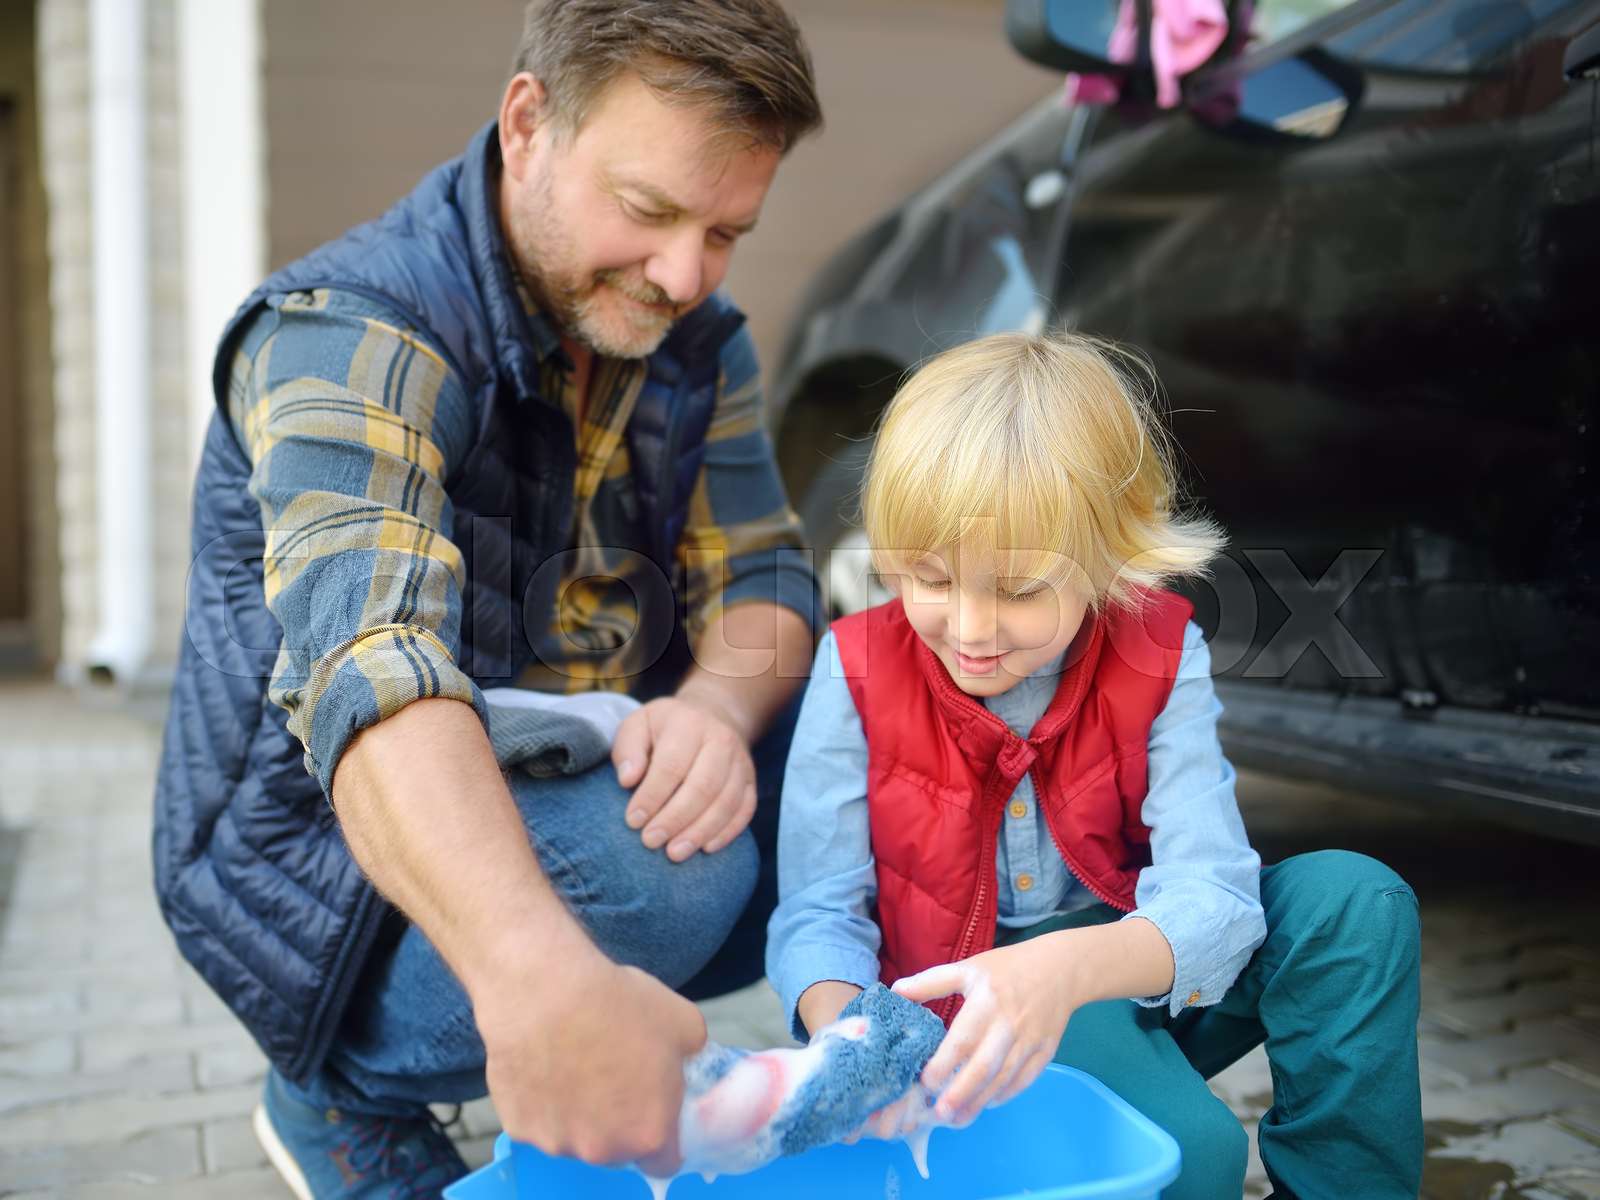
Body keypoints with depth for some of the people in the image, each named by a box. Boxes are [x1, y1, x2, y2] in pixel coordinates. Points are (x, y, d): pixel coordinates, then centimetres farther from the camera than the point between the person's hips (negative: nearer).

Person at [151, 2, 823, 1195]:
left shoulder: (693, 340, -2)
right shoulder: (352, 335, -25)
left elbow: (758, 574, -4)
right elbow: (373, 674, -40)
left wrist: (718, 704, -29)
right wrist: (538, 975, -58)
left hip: (565, 796, 6)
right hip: (330, 854, -6)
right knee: (667, 866, -33)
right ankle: (346, 1094, -5)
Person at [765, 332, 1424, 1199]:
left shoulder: (1158, 659, -12)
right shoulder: (859, 673, -13)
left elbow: (1211, 893, -23)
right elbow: (818, 912, -13)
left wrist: (1066, 968, -44)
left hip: (1129, 979, 3)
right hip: (962, 1009, -3)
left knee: (1356, 899, -20)